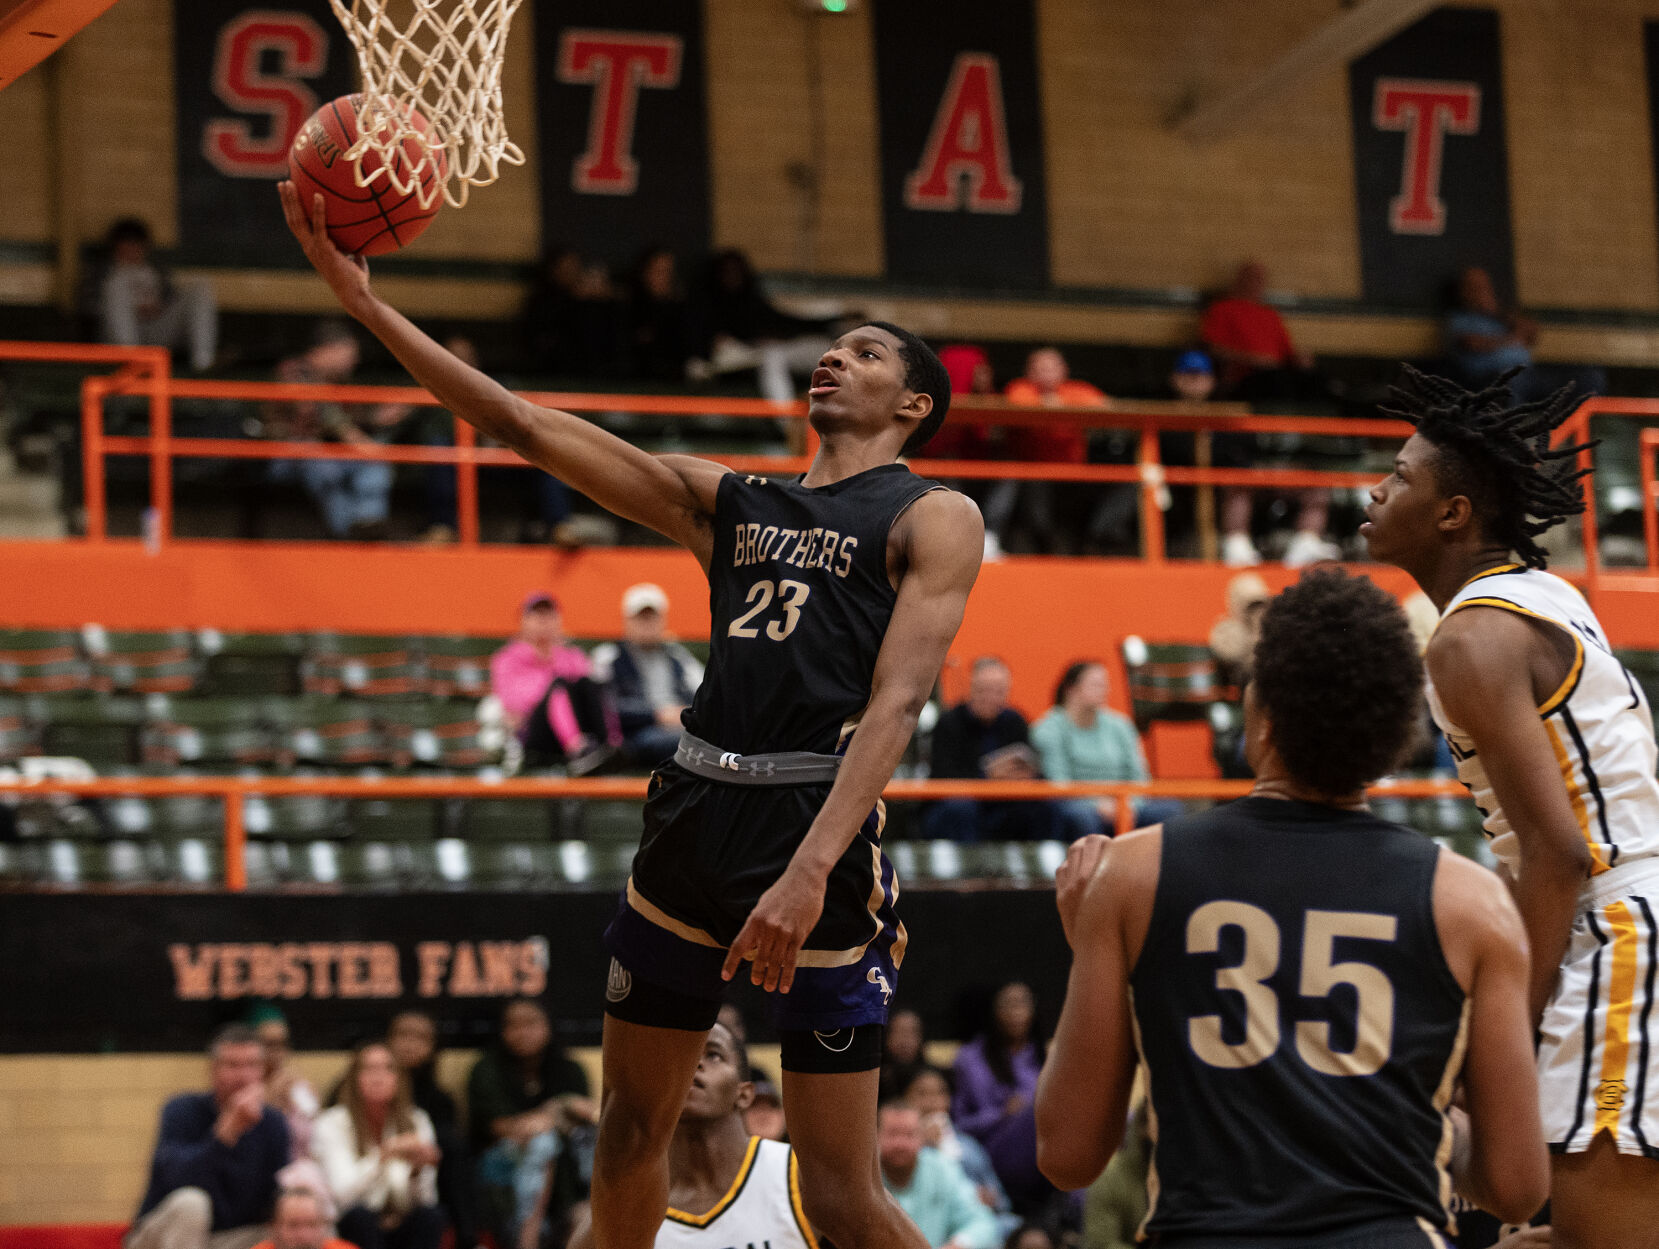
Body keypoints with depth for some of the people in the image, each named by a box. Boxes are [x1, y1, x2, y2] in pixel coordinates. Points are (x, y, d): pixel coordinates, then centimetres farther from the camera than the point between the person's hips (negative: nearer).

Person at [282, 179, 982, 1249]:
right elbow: (525, 427, 14)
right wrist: (367, 302, 8)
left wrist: (808, 871, -25)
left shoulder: (935, 518, 1)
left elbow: (896, 702, -12)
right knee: (632, 1123, 15)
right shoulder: (727, 501, 18)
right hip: (694, 811, 7)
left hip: (818, 828, -6)